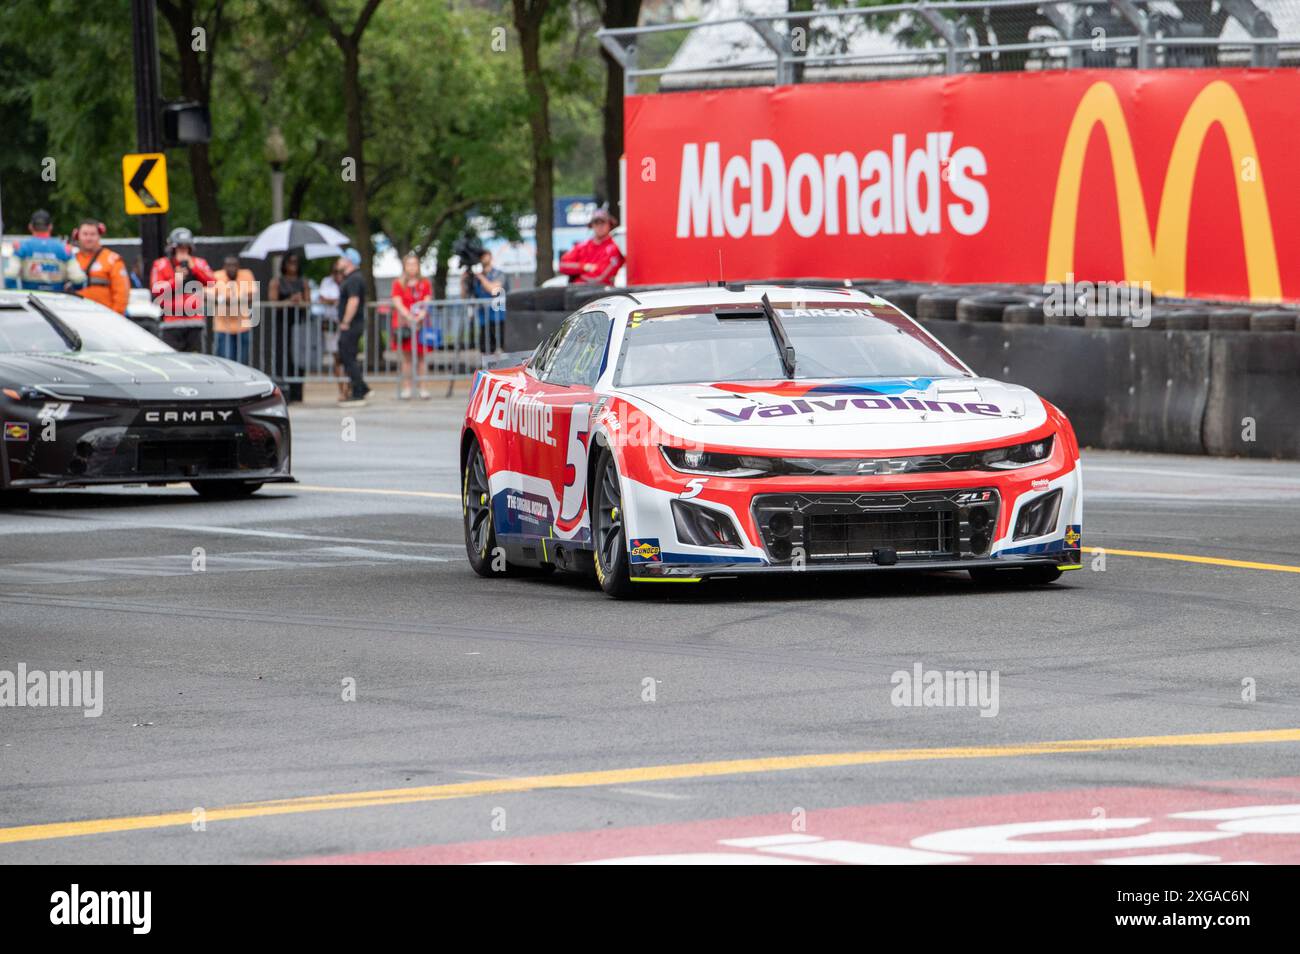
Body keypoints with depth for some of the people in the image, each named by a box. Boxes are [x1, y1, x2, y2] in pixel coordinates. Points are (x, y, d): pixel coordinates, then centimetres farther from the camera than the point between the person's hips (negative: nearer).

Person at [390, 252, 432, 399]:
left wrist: (421, 315, -18)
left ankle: (423, 389, -1)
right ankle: (406, 388, -1)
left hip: (421, 324, 1)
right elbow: (398, 304, -4)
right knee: (407, 356, -2)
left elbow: (427, 303, 1)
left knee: (422, 355, -2)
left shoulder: (425, 283, 10)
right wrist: (409, 317, -20)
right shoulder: (398, 284, 6)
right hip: (404, 324, -1)